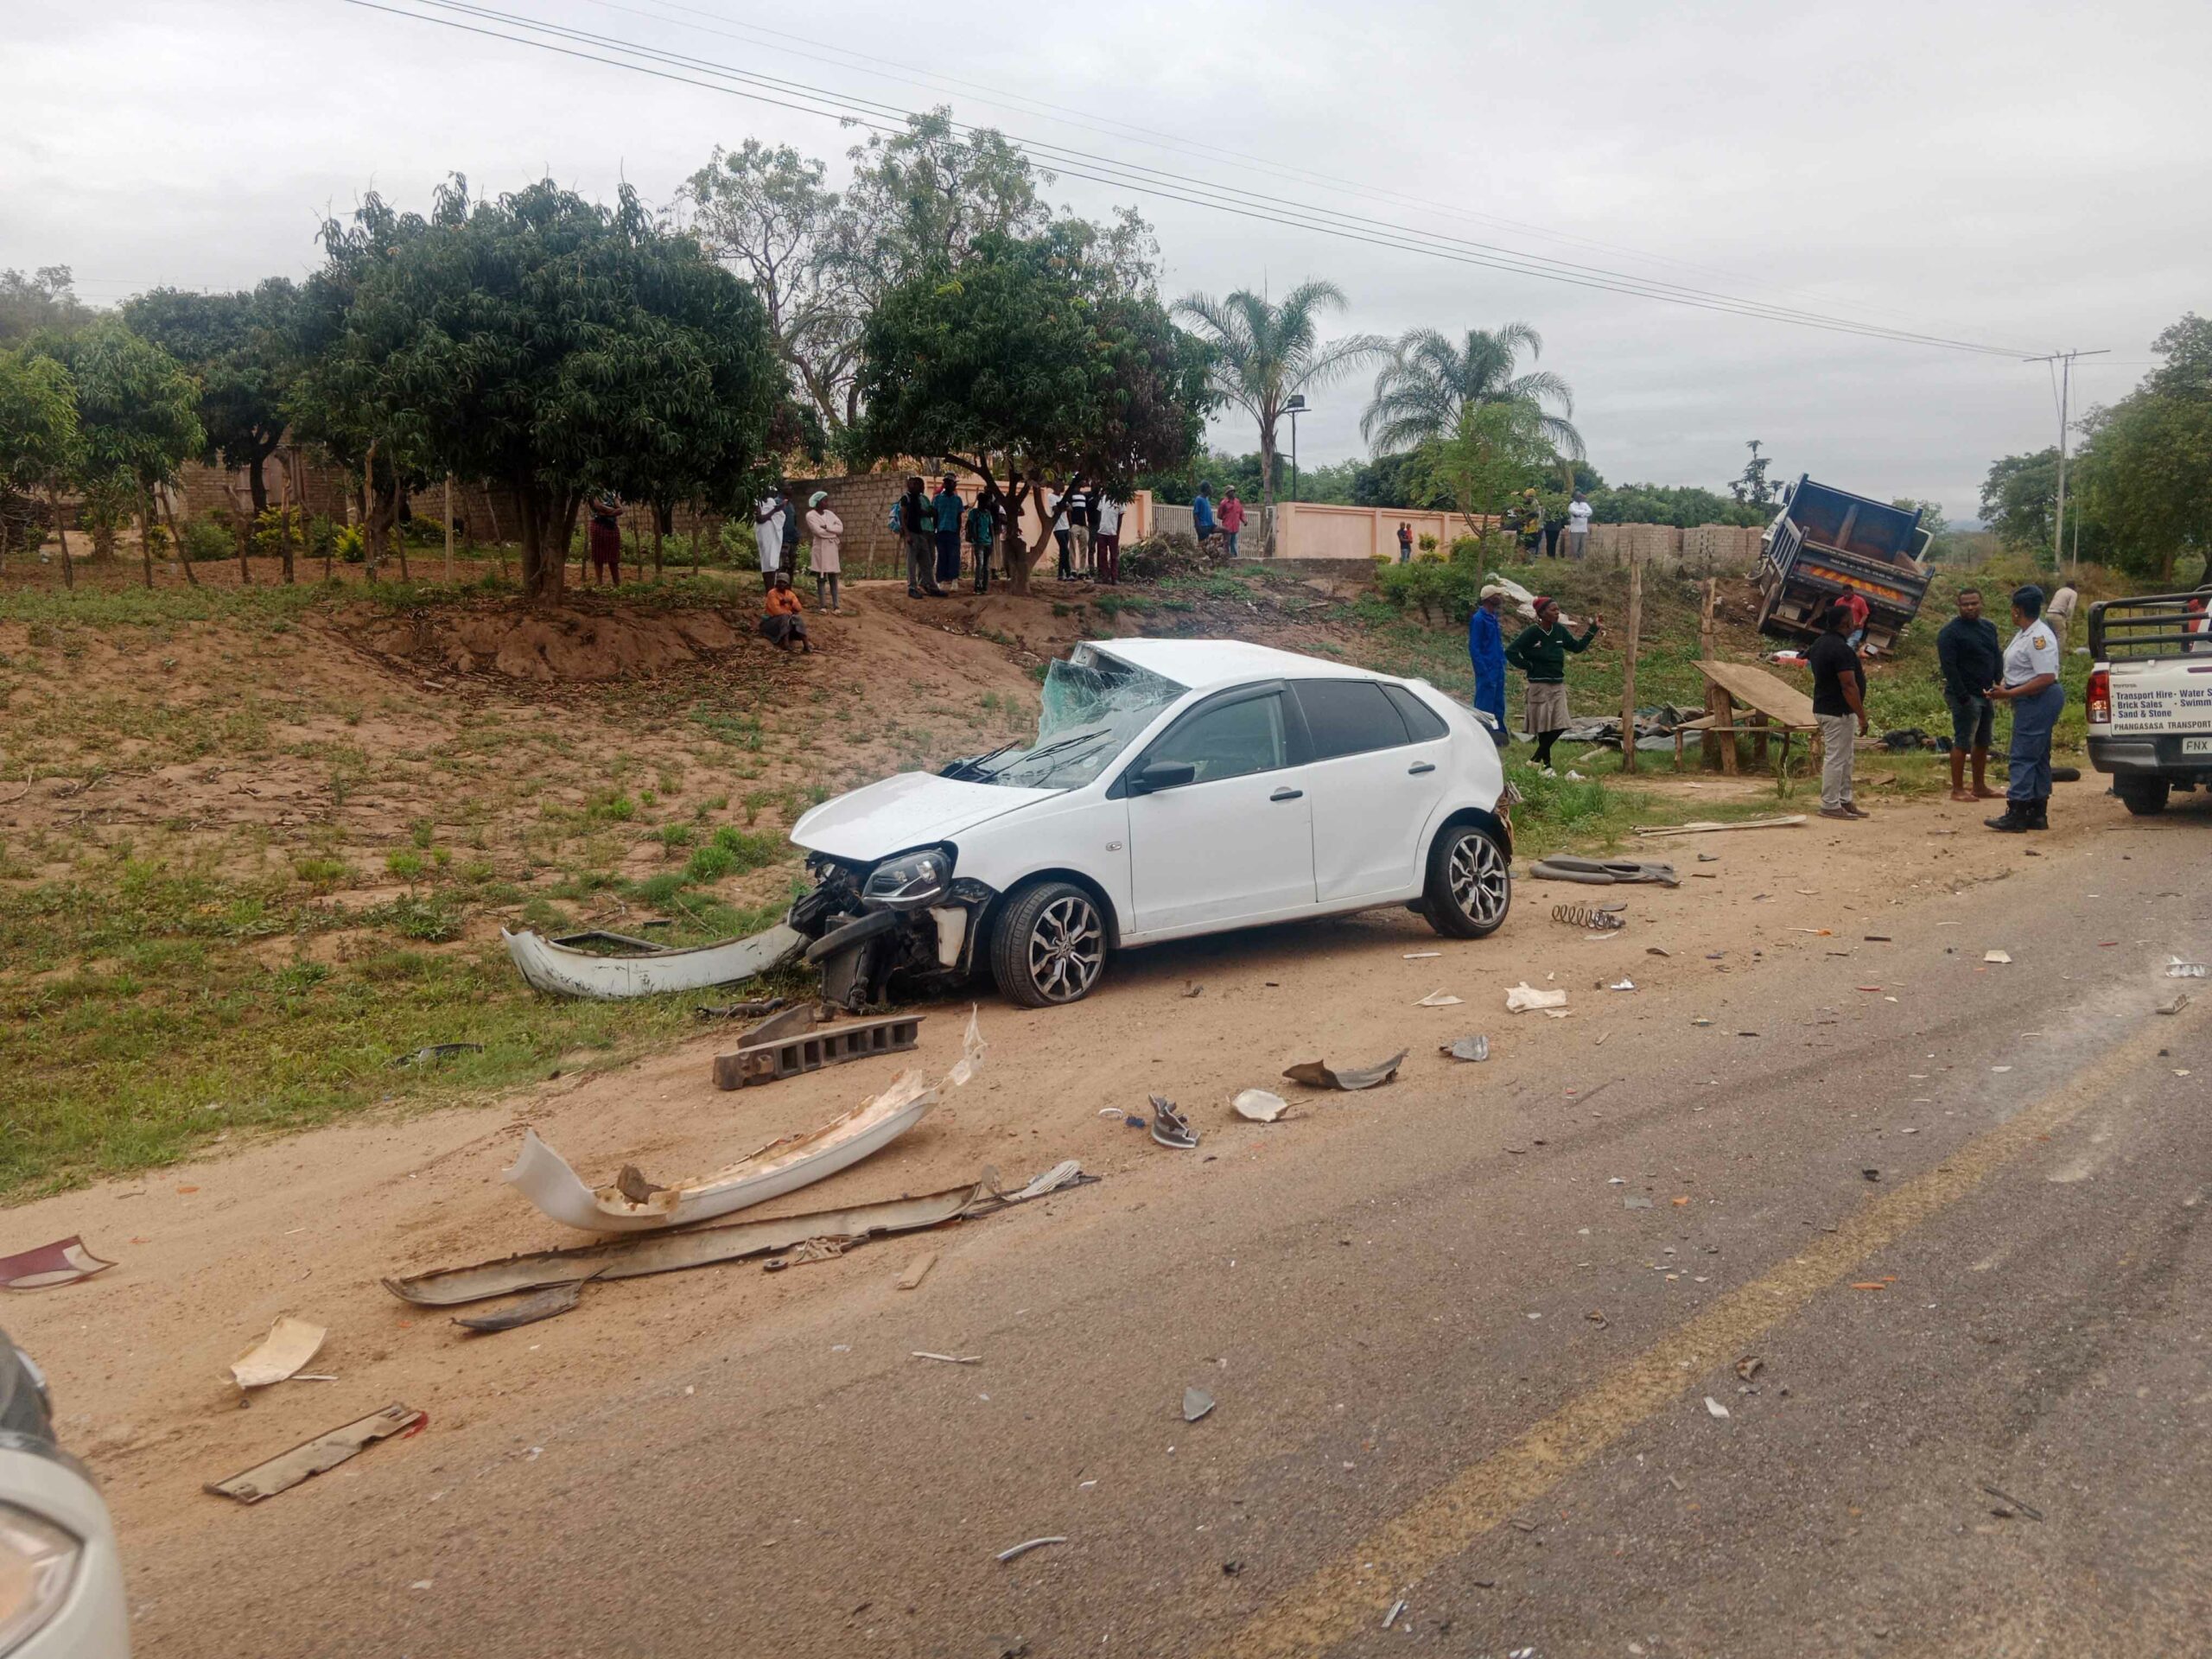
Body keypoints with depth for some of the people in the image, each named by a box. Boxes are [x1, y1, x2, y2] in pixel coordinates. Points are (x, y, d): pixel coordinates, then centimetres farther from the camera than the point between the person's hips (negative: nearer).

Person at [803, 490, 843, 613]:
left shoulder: (829, 513, 11)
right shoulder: (811, 515, -6)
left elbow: (840, 528, 2)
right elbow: (819, 532, -16)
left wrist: (827, 527, -12)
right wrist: (834, 534, -6)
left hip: (833, 547, 5)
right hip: (820, 548, -5)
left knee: (833, 577, 3)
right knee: (821, 577, -2)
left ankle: (835, 605, 2)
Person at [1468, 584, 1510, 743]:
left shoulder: (1493, 617, 14)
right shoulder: (1479, 619, -12)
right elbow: (1474, 647, -15)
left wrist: (1502, 665, 13)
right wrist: (1483, 672, -19)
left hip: (1498, 670, 9)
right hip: (1488, 671, -9)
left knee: (1498, 706, 12)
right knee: (1485, 707, -5)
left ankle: (1499, 736, 19)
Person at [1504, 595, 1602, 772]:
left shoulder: (1560, 630, 5)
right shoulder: (1532, 632, -12)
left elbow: (1577, 647, 17)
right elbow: (1510, 651, -13)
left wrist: (1593, 629, 12)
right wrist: (1527, 666, -10)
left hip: (1558, 685, 6)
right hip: (1540, 686, -6)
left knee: (1559, 726, 2)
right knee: (1544, 727, -1)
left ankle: (1536, 760, 18)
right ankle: (1546, 764, 13)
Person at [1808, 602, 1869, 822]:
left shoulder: (1821, 642, 9)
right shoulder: (1841, 649, -21)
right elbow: (1848, 686, -23)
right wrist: (1862, 716, -20)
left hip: (1825, 707, 10)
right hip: (1839, 712, -10)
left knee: (1845, 757, 16)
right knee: (1836, 758, -4)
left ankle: (1845, 801, 21)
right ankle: (1830, 805, 1)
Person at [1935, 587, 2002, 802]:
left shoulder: (1989, 627, 13)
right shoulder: (1951, 631, -11)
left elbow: (1997, 656, 17)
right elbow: (1948, 666, -17)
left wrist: (2000, 682, 1)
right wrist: (1962, 696, -21)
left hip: (1985, 694, 8)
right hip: (1965, 696, -8)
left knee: (1982, 742, 12)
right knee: (1963, 742, -7)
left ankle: (1980, 787, 21)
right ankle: (1957, 790, -3)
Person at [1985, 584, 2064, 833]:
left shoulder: (2038, 637, -19)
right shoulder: (2025, 634, 13)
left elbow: (2046, 677, -24)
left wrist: (2010, 694, -24)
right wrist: (2005, 690, 6)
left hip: (2037, 700, -11)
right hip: (2032, 702, 11)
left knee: (2022, 757, -10)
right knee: (2038, 758, 14)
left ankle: (2016, 815, -10)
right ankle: (2038, 814, 20)